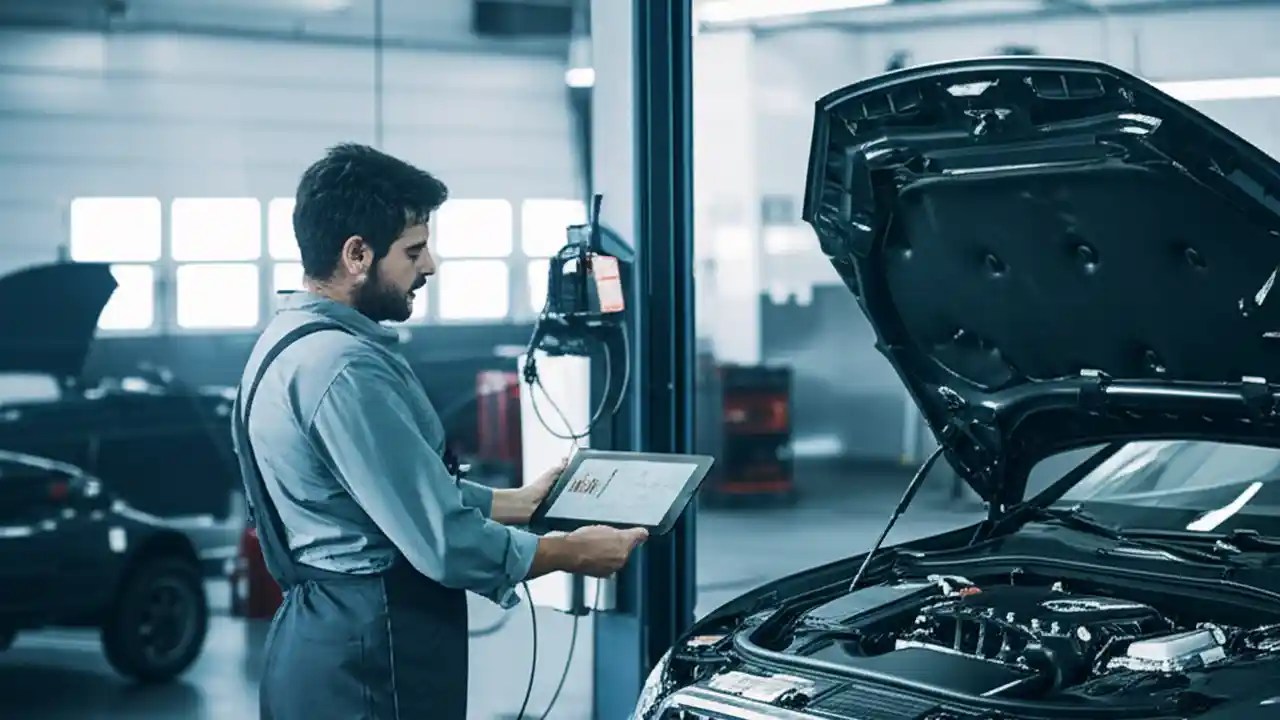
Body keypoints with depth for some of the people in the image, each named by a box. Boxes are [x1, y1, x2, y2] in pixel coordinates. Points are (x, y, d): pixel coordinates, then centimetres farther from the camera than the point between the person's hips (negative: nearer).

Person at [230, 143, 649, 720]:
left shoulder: (291, 339, 11)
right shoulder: (343, 368, -22)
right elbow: (446, 544, -22)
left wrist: (520, 502, 20)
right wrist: (573, 553, -9)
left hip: (326, 642, 10)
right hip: (364, 664, -10)